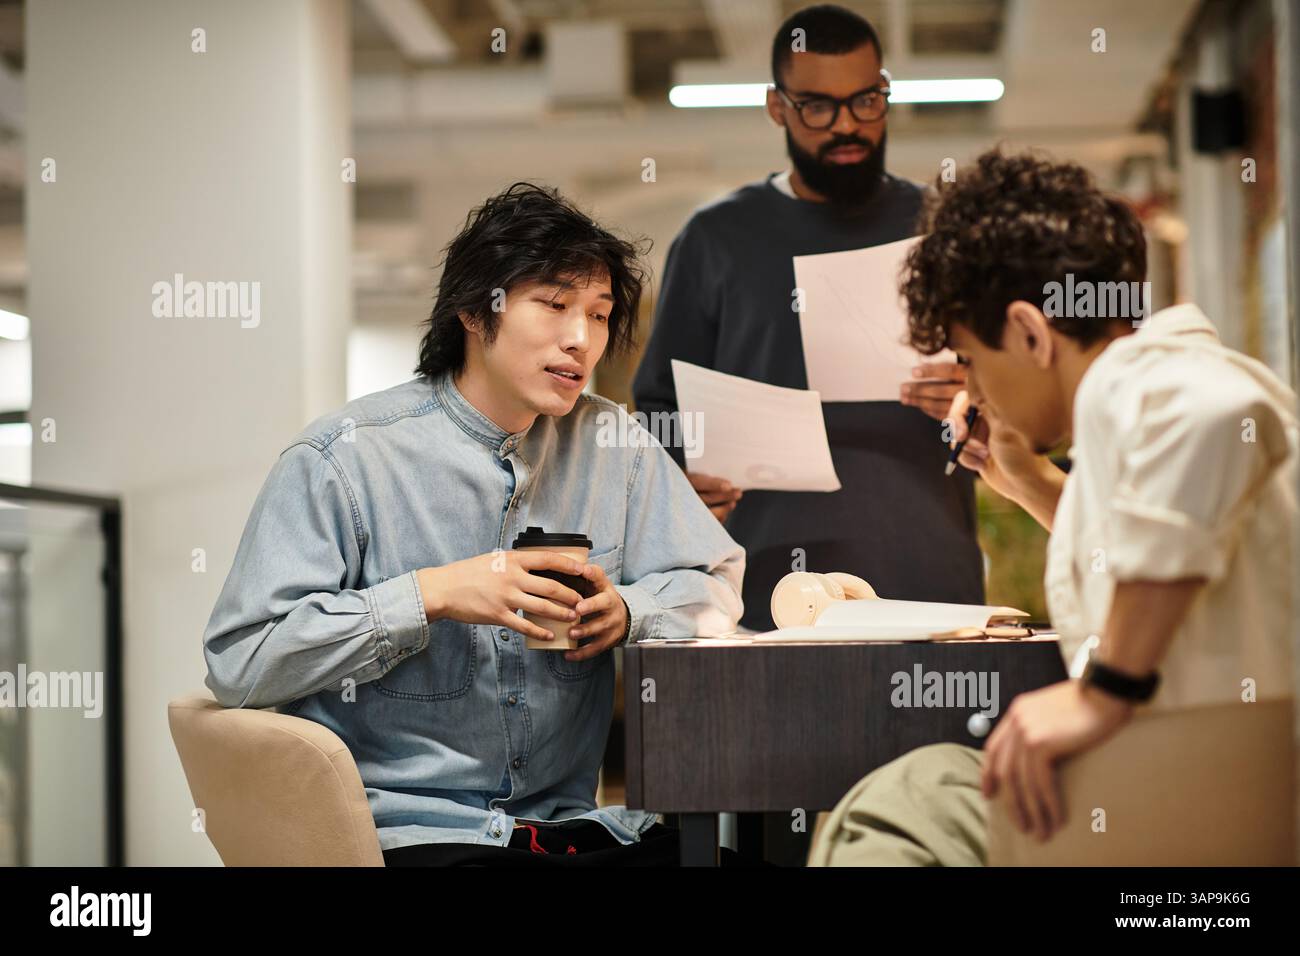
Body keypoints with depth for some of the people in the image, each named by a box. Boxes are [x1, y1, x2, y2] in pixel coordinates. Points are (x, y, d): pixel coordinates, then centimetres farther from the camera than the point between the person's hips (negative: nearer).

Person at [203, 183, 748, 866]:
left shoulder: (607, 444, 9)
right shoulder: (345, 458, -7)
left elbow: (715, 586, 15)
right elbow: (238, 661, -12)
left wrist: (626, 610, -7)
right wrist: (428, 596, -18)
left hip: (572, 826, 5)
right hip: (408, 831, -5)